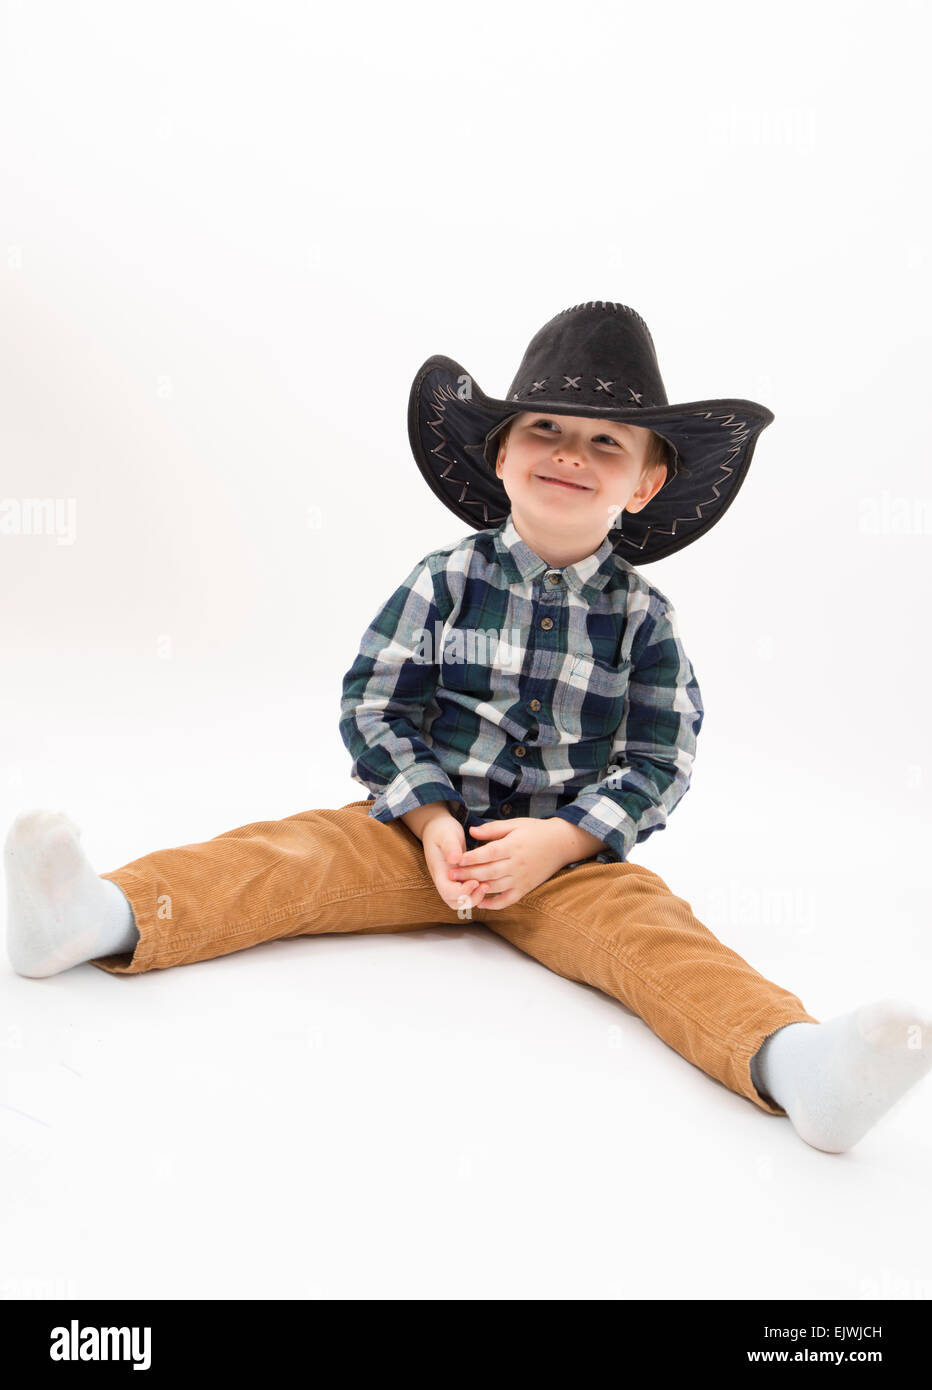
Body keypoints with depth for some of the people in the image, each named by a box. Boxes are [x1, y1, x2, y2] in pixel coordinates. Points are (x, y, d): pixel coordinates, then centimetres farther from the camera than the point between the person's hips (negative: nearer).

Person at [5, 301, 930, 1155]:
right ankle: (105, 918, -37)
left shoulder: (644, 619, 0)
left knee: (647, 926, -28)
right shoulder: (445, 581, -1)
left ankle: (788, 1059, -50)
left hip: (567, 854, 0)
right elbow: (371, 706, -2)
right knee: (288, 857, -21)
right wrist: (432, 821, -15)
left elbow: (660, 765, -1)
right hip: (420, 827, 1)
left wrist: (559, 841, -17)